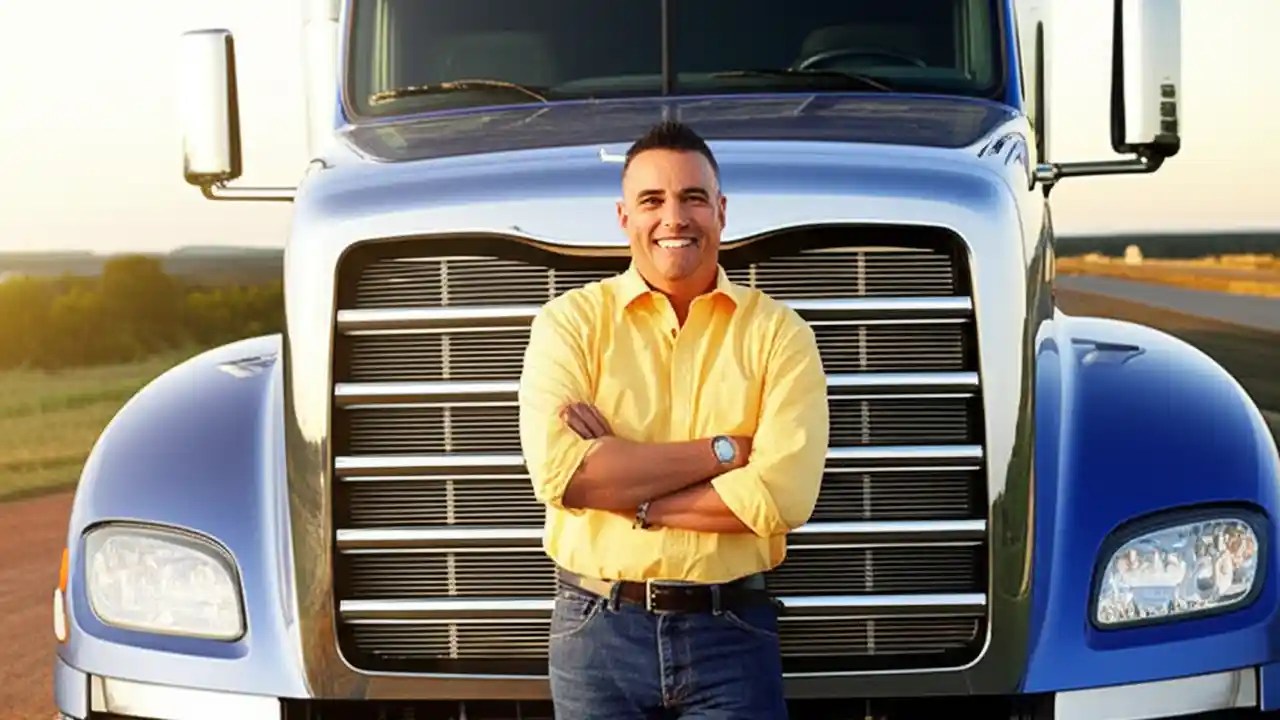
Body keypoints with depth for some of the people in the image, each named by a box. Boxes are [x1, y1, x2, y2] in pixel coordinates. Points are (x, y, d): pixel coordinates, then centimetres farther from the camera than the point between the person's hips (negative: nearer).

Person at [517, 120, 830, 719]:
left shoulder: (777, 331, 2)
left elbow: (785, 494, -11)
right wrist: (721, 451, -11)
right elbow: (558, 470, -14)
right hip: (597, 630, 0)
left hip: (732, 631, 0)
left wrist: (621, 490, -11)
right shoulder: (571, 321, 1)